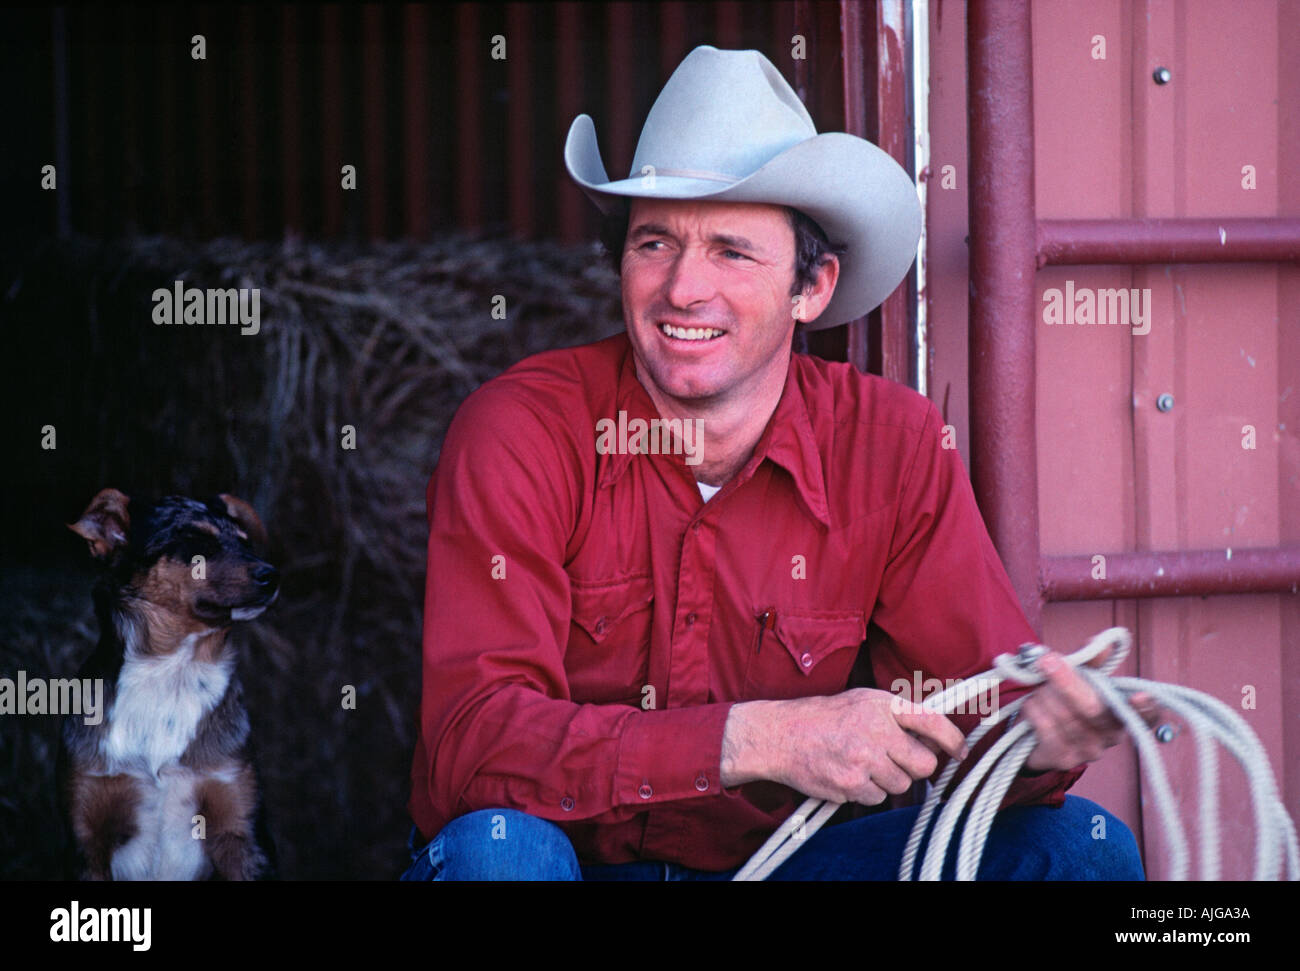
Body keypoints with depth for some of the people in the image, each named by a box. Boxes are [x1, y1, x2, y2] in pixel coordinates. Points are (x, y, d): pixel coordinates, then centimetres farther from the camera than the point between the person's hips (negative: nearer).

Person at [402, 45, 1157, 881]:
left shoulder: (893, 445, -6)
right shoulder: (520, 434, -16)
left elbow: (979, 709, -5)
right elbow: (470, 741, -26)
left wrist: (1039, 737, -31)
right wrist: (756, 741, -35)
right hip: (565, 859, -3)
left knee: (1080, 844, -12)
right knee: (498, 842, -36)